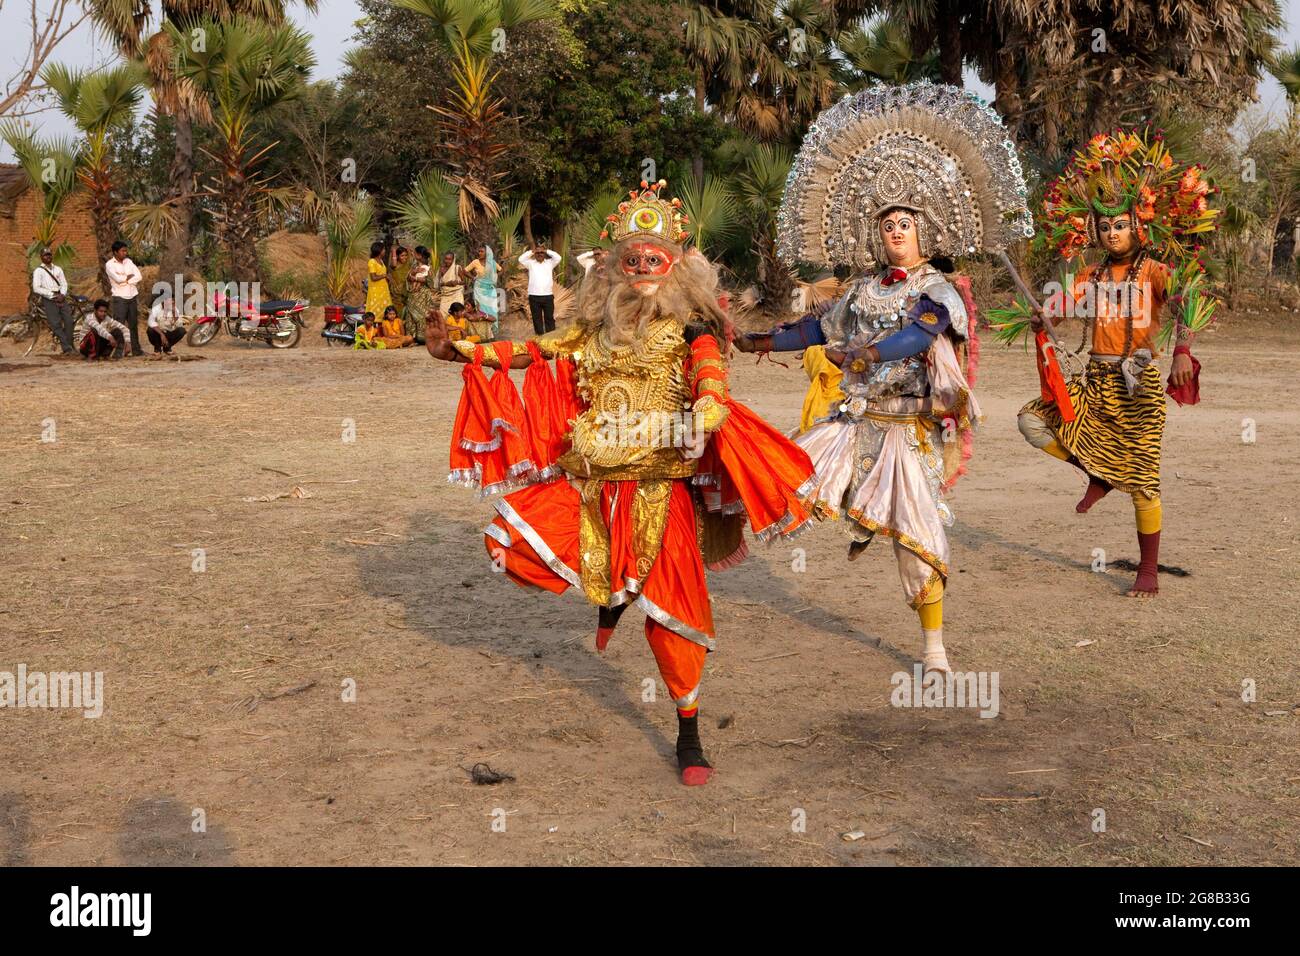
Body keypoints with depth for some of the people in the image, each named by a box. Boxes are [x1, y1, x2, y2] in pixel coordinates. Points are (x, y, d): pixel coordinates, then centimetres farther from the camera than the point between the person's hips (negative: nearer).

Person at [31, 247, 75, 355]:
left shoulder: (58, 269, 16)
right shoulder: (38, 271, 1)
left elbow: (64, 284, 11)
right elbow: (36, 288, -8)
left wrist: (62, 295, -9)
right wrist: (52, 294, -12)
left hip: (61, 298, 4)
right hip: (49, 300, -4)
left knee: (69, 321, -7)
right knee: (56, 324, -11)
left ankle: (69, 346, 1)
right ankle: (67, 348, -14)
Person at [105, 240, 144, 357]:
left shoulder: (128, 262, 10)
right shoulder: (109, 264, -5)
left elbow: (139, 276, 1)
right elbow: (118, 279, -19)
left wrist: (124, 280, -9)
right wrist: (130, 276, -3)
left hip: (133, 297, 5)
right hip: (119, 298, -5)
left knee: (134, 324, 11)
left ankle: (136, 349, 19)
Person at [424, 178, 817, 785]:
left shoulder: (689, 324, -2)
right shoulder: (599, 320, 13)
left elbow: (711, 374, -20)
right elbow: (537, 350, 18)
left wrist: (706, 413, -43)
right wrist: (461, 352, 15)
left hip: (659, 484, -4)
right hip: (588, 483, 5)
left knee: (670, 602, -5)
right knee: (513, 547, -8)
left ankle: (689, 735, 11)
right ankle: (614, 593, 19)